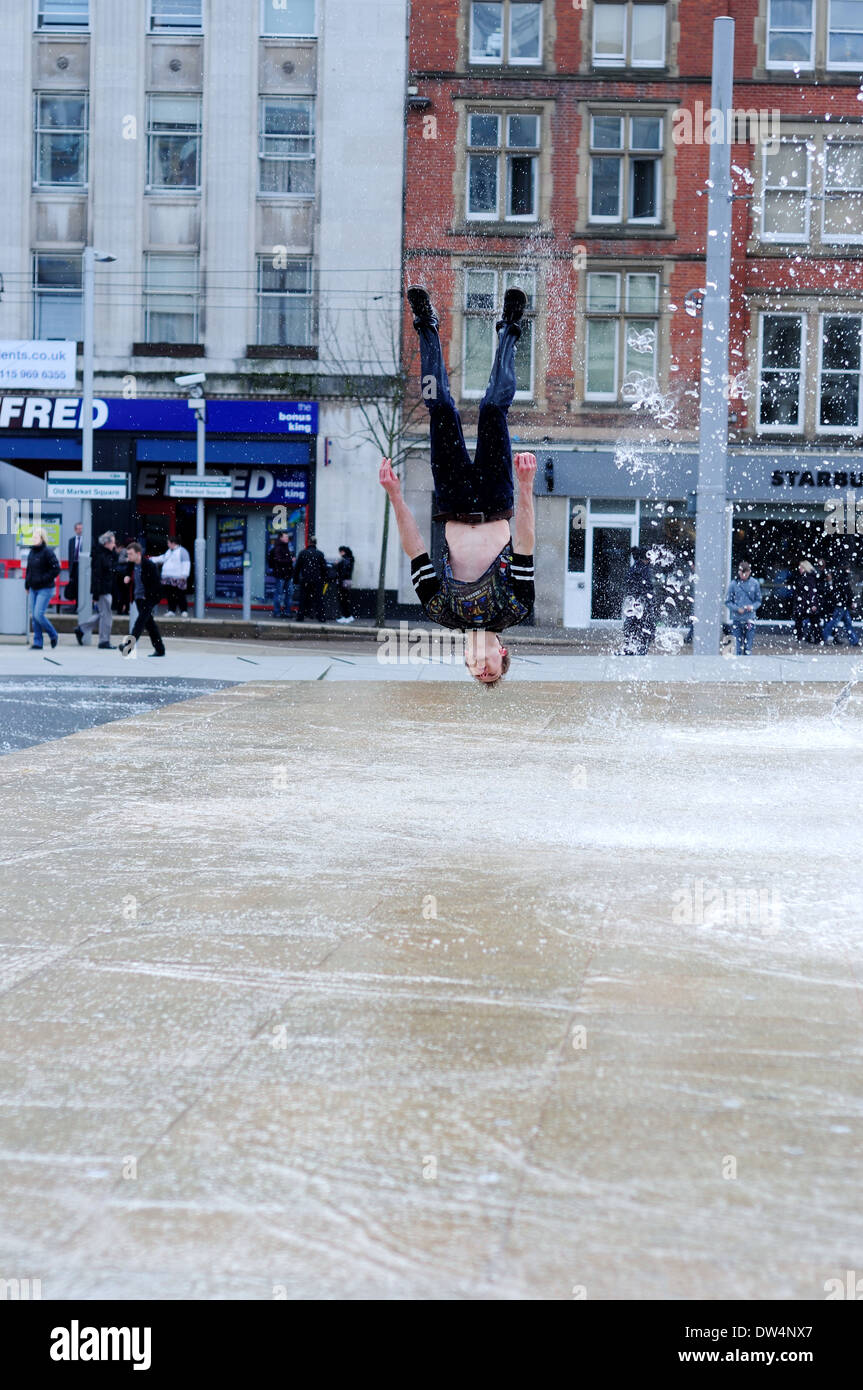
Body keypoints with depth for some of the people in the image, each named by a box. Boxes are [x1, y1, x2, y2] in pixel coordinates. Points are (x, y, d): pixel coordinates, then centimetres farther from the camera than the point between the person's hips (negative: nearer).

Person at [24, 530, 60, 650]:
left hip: (45, 589, -7)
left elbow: (56, 568, -16)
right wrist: (27, 584, 16)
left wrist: (44, 579, -17)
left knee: (38, 614, -14)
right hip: (33, 589, 7)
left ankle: (53, 635, 8)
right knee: (35, 617, 6)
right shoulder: (32, 552, 11)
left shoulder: (47, 551, -11)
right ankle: (37, 643, 11)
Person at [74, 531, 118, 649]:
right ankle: (104, 641, 5)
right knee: (106, 615, -3)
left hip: (108, 590, 10)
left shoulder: (110, 555, 12)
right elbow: (96, 576, -19)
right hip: (102, 591, -10)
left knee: (103, 614, 16)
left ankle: (81, 629, 25)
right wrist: (96, 595, -20)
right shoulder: (99, 556, -16)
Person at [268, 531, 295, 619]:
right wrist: (290, 560, -17)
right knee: (278, 593, -3)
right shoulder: (277, 548, -11)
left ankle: (287, 611, 17)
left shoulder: (287, 547, 16)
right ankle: (277, 612, 2)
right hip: (280, 574, -9)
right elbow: (278, 561, -21)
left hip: (288, 574, 9)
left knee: (290, 592, 9)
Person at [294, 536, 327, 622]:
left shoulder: (302, 553, 1)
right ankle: (320, 617, 2)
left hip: (305, 580, 1)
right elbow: (324, 568, 1)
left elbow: (297, 567, 3)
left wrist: (295, 579, 11)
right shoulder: (320, 554, -1)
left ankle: (300, 617, 7)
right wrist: (323, 579, 11)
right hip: (317, 580, -1)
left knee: (303, 599, 8)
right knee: (318, 599, 4)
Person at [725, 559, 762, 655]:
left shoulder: (754, 583, 2)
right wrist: (737, 609, -13)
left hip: (750, 619, 1)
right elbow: (728, 601, 3)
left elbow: (758, 600, 9)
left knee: (748, 645, 0)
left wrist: (752, 607, -12)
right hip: (737, 619, 0)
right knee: (738, 644, 1)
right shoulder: (733, 584, -1)